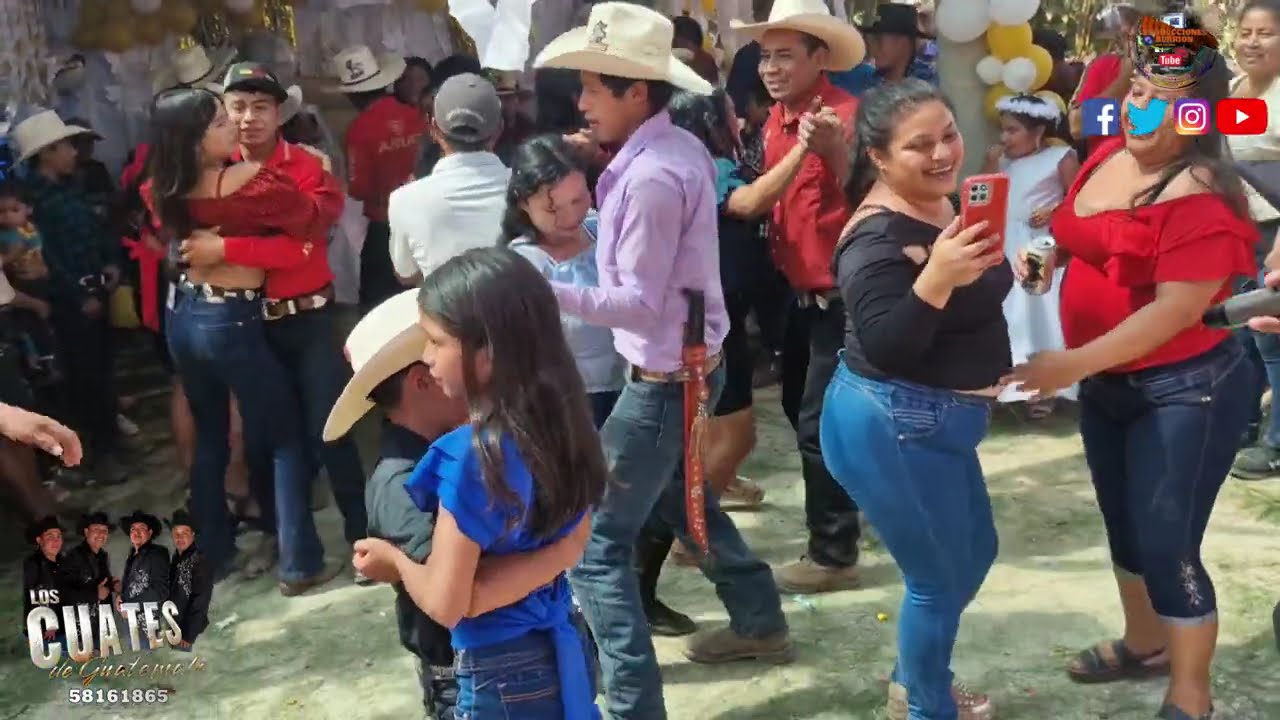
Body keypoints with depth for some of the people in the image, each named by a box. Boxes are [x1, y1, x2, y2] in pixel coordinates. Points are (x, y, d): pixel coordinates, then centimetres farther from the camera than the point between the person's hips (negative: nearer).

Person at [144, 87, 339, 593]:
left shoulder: (165, 187, -3)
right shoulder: (251, 182, -23)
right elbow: (313, 219, -15)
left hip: (182, 316, 7)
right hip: (231, 322, -7)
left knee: (209, 437, 21)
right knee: (286, 441, 6)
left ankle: (213, 554, 31)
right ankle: (300, 565, 7)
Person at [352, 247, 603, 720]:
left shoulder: (471, 456, -26)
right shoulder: (559, 423, -5)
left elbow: (445, 604, -22)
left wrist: (394, 559, -5)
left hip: (501, 675, -7)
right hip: (561, 650, 7)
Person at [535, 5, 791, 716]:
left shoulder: (650, 176, -25)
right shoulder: (679, 146, 3)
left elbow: (639, 304, -23)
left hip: (663, 379, -10)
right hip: (691, 362, 10)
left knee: (592, 543, -3)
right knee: (679, 500, 30)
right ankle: (759, 622, 45)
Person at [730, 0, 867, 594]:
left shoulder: (845, 113, -17)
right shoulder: (776, 118, 7)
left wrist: (834, 151, -40)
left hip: (840, 291, -9)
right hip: (799, 290, 9)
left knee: (819, 424, -5)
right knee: (799, 409, 20)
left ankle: (834, 553, 9)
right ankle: (844, 509, 40)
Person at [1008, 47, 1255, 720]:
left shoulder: (1204, 195, -22)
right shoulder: (1107, 157, 2)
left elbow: (1179, 307, -26)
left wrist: (1075, 363, -29)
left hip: (1184, 390, -8)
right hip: (1107, 384, 8)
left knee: (1166, 547, -1)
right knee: (1125, 528, 22)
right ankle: (1144, 644, 45)